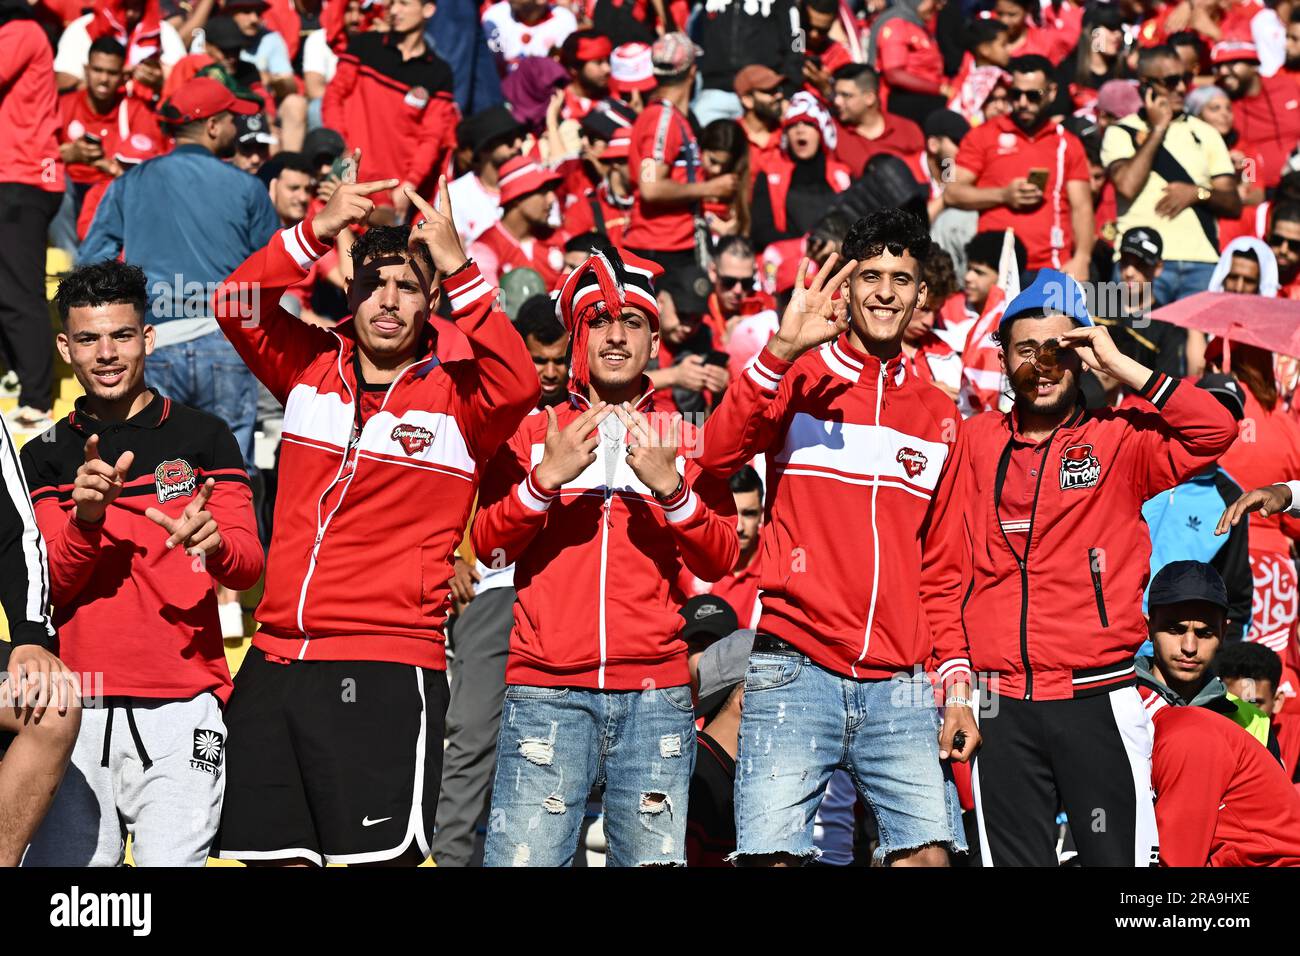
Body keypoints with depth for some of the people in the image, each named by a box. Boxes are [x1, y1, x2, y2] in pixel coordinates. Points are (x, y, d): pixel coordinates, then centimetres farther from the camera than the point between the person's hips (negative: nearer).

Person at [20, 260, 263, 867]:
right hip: (77, 710, 2)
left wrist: (214, 543, -25)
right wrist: (85, 521, -16)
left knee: (172, 864, -14)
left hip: (181, 710, -2)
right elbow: (48, 589, 3)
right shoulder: (45, 458, 12)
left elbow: (248, 566, -2)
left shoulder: (203, 438, 7)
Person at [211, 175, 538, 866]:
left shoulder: (456, 393, 2)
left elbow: (518, 386, -18)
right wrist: (316, 232, -11)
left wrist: (457, 266, -20)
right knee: (276, 854, 6)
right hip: (275, 660, 4)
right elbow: (235, 304, 1)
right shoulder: (313, 368, 11)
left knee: (379, 857, -7)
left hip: (386, 673, -4)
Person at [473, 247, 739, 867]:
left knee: (655, 858, -4)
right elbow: (487, 543, 2)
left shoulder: (683, 438, 15)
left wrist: (671, 488, -11)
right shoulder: (534, 431, 13)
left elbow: (719, 561, 5)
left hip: (655, 693, 1)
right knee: (522, 859, -10)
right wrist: (546, 478, -13)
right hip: (547, 691, -1)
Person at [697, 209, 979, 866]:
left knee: (929, 850, -8)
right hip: (794, 670, -3)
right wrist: (782, 349, -25)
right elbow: (718, 455, -15)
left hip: (899, 687, 3)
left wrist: (956, 682, 9)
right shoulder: (800, 380, 5)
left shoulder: (939, 417, 16)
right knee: (773, 855, -11)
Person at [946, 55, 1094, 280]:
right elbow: (952, 193, 7)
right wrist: (1003, 195, -6)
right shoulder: (983, 135, 11)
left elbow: (1082, 208, 10)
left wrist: (1081, 259, -5)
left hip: (1053, 269, 1)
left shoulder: (1068, 144, 15)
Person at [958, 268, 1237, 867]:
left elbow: (1215, 432, -12)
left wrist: (1119, 366, -10)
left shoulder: (1118, 440, 3)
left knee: (1118, 855, -3)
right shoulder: (976, 441, 11)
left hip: (1098, 698, -2)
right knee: (1015, 859, 6)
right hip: (1002, 703, 2)